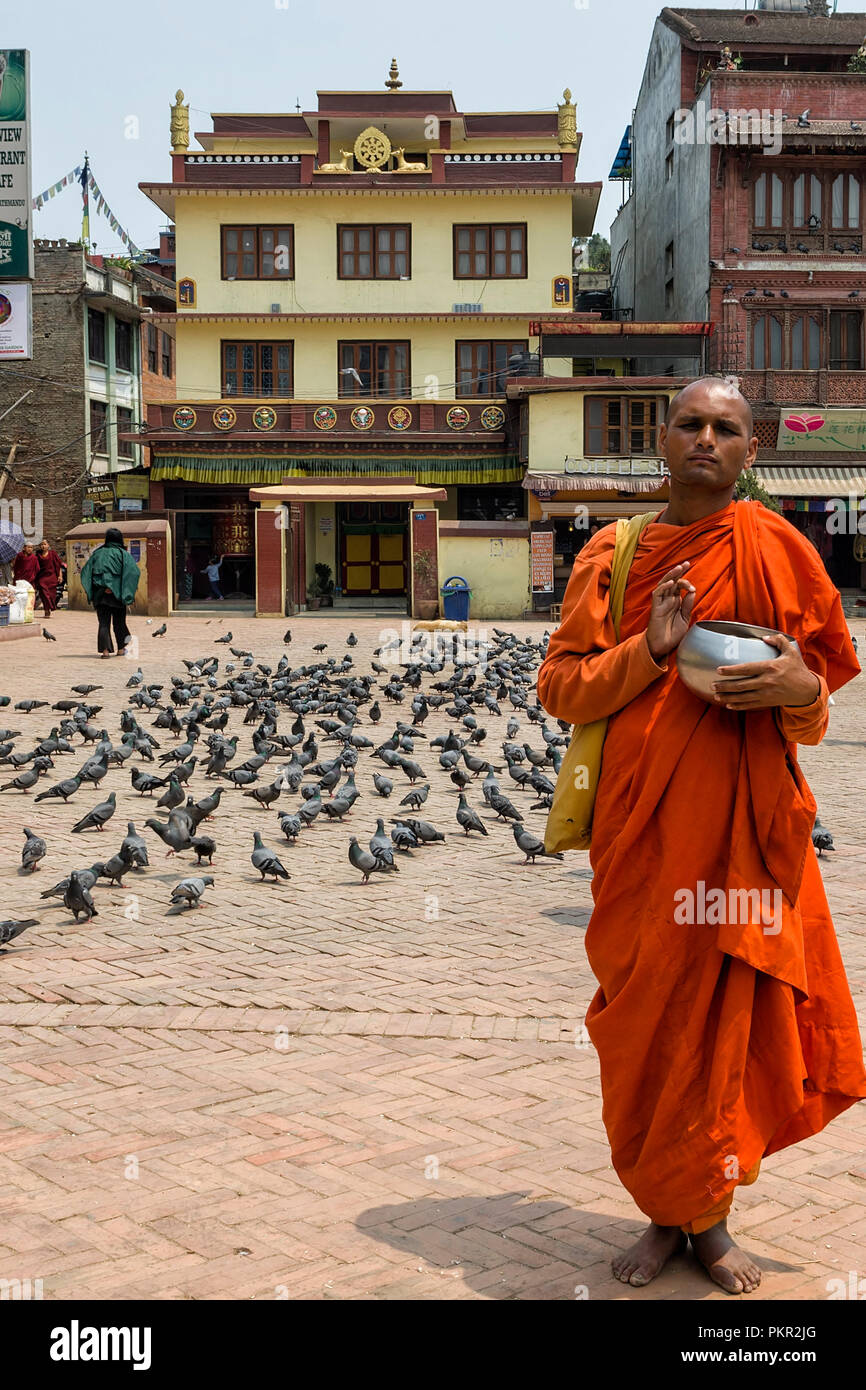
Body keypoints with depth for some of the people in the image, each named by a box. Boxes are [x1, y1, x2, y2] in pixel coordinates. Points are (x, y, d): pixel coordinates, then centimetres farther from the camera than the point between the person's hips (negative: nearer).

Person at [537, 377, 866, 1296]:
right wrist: (651, 651, -14)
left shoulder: (780, 551, 4)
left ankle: (708, 1216, 21)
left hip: (744, 829, 0)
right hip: (641, 830, 1)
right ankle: (664, 1214, 22)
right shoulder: (612, 555, 6)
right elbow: (559, 687, 1)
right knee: (645, 1022, 4)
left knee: (731, 1016, 2)